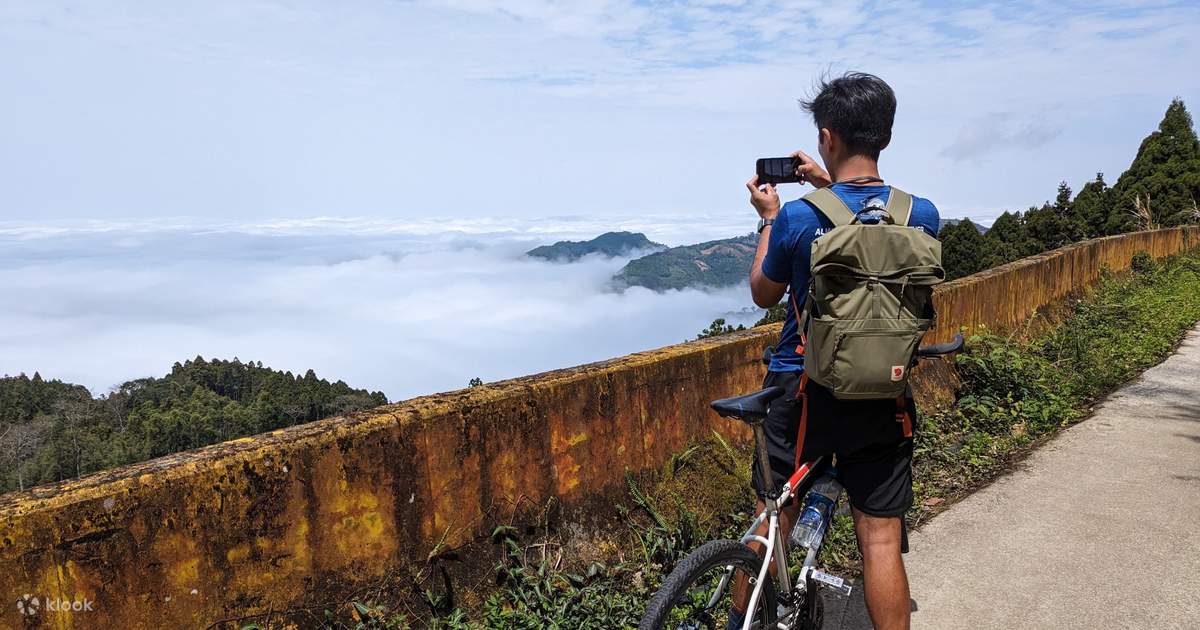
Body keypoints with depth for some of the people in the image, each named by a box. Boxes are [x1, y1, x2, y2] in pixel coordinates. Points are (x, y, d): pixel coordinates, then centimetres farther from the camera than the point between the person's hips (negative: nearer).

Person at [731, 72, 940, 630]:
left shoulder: (797, 218, -15)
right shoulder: (922, 215, -6)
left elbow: (763, 295, 1)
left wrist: (768, 217, 9)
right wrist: (833, 186, 18)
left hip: (802, 390, -1)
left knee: (771, 523, 16)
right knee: (880, 539, 8)